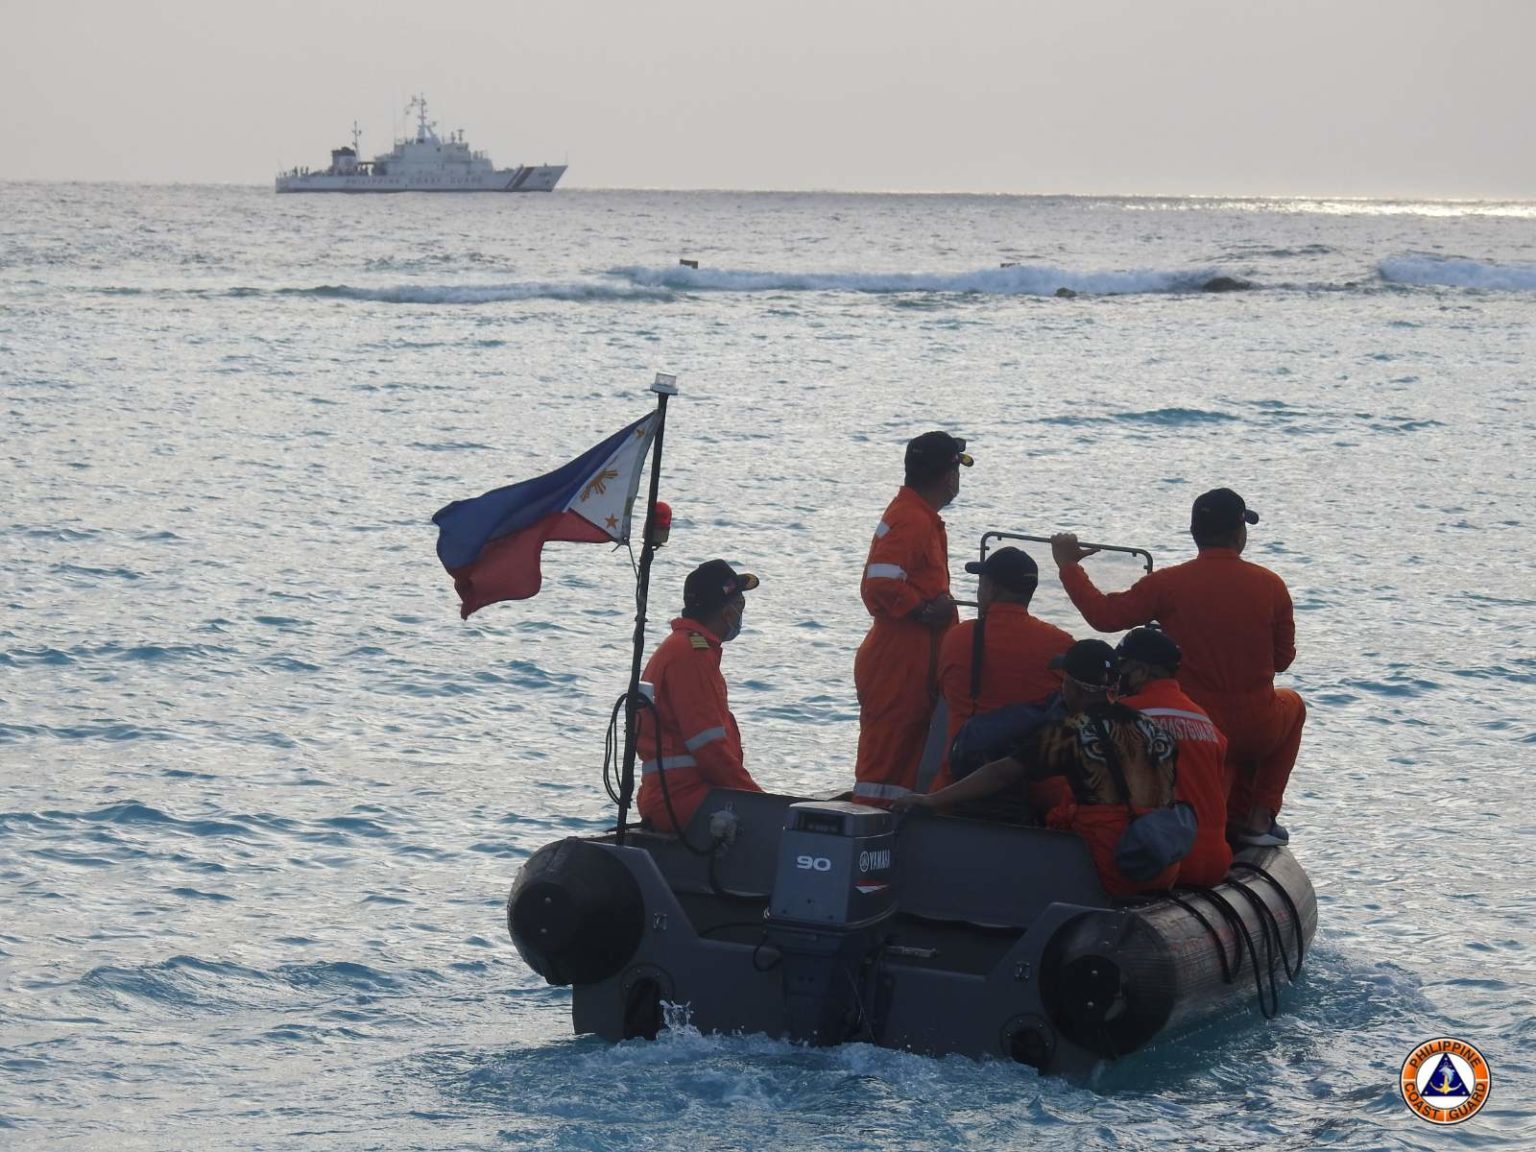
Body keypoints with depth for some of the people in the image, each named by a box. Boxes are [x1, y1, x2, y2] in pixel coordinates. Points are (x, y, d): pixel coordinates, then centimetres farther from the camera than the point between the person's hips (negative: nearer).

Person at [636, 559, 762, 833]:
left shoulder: (686, 647, 22)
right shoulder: (690, 653, -11)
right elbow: (709, 747, -18)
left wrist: (753, 793, 12)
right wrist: (760, 799, -12)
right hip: (683, 798, -10)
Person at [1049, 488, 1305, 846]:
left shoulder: (1168, 584, -12)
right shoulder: (1270, 585, -7)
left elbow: (1104, 615, -7)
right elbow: (1283, 659, 3)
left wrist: (1068, 566, 6)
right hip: (1258, 730, -2)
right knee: (1291, 703, 36)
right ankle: (1258, 818, 26)